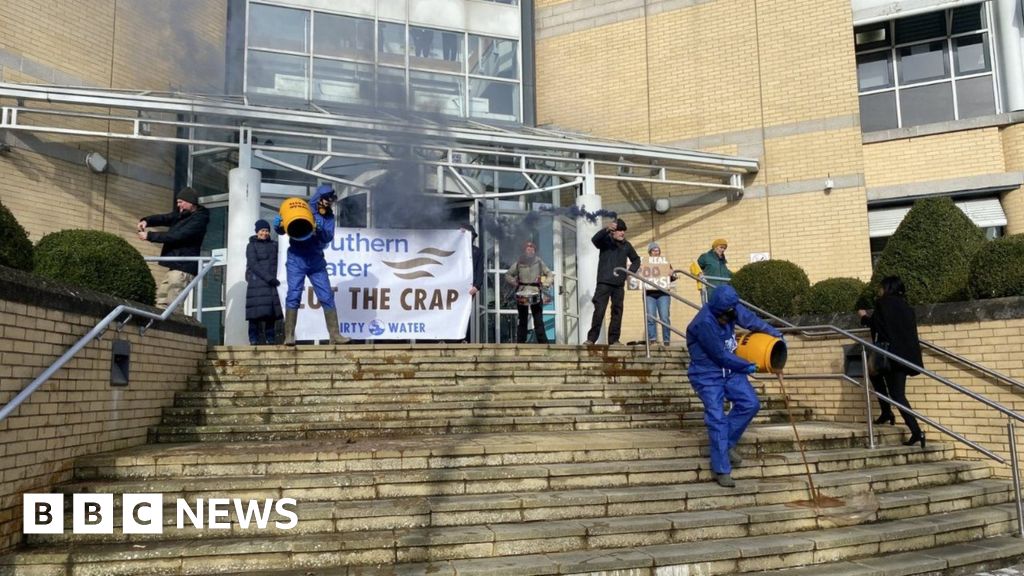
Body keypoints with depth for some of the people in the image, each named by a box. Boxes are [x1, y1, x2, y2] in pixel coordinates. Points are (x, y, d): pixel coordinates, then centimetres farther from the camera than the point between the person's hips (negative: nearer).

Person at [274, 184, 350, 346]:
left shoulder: (329, 216, 5)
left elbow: (329, 237, -10)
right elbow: (282, 231, 2)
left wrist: (320, 229, -30)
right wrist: (278, 225, -21)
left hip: (316, 261, 3)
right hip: (296, 260, -3)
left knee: (327, 297, 0)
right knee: (294, 295, -8)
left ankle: (334, 334, 5)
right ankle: (289, 336, -5)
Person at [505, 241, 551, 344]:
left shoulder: (539, 263, 7)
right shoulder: (518, 263, 5)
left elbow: (549, 274, 15)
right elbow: (508, 275, 12)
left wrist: (544, 283, -3)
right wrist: (515, 282, -5)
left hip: (536, 294, 0)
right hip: (522, 295, 0)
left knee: (539, 321, -6)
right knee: (522, 321, 5)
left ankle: (543, 343, -7)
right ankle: (520, 344, 8)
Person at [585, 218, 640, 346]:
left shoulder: (626, 245, 11)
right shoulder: (606, 241, -2)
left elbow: (636, 259, 25)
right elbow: (595, 239, -25)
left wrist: (630, 271, 6)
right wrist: (607, 230, -42)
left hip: (619, 284, 5)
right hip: (604, 283, -4)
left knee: (617, 312, 5)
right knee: (599, 311, -9)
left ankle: (614, 339, 12)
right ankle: (591, 338, -3)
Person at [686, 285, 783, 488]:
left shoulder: (731, 309, -9)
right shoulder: (704, 323, -30)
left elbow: (751, 320, 7)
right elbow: (721, 355, -23)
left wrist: (776, 335, 5)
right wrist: (747, 366, -10)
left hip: (729, 369, 7)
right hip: (707, 376, -7)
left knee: (750, 404, -1)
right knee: (717, 419, -11)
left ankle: (725, 443, 17)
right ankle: (721, 470, -2)